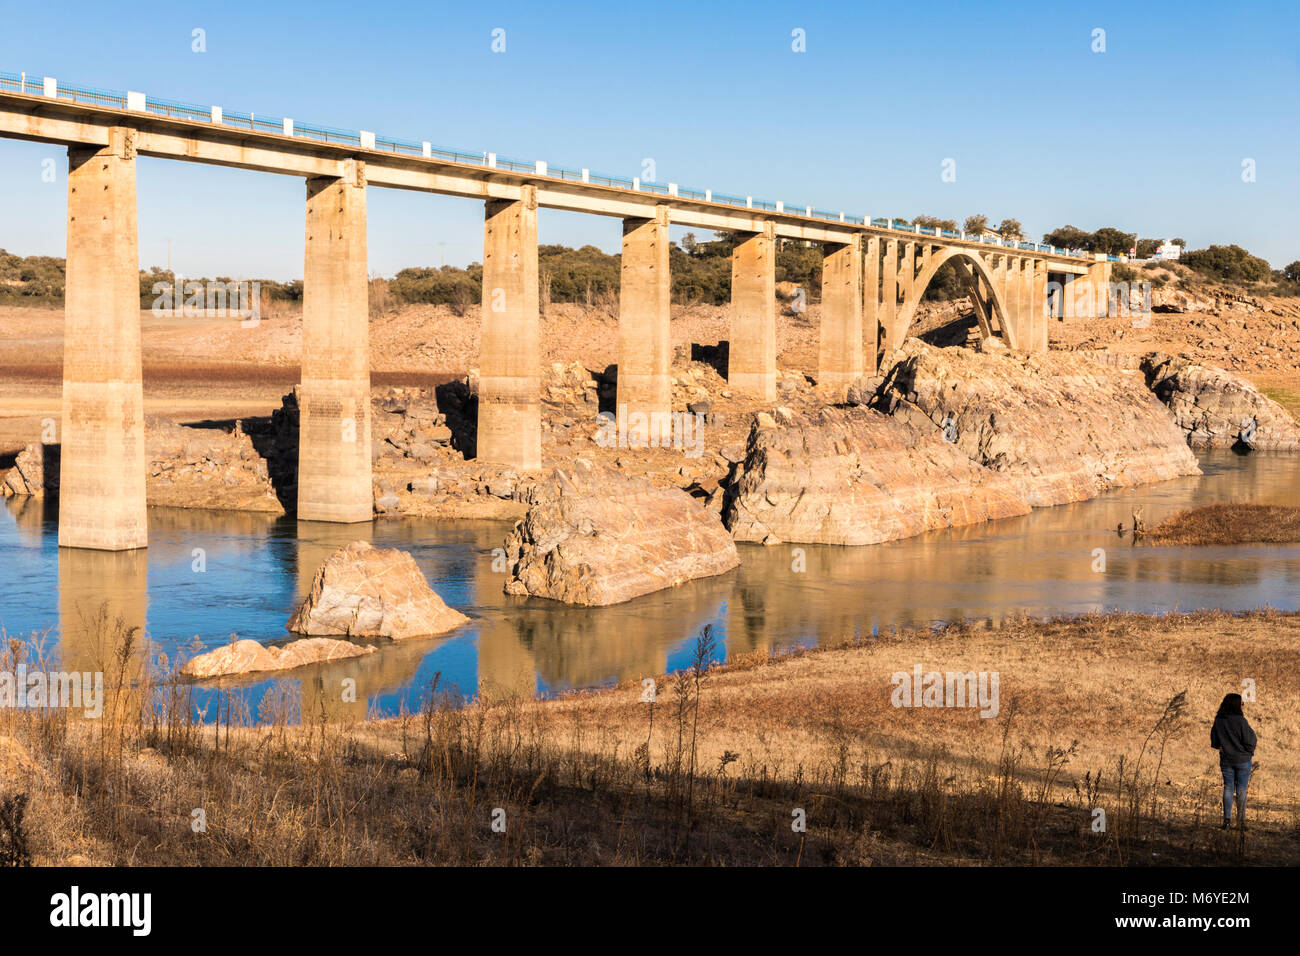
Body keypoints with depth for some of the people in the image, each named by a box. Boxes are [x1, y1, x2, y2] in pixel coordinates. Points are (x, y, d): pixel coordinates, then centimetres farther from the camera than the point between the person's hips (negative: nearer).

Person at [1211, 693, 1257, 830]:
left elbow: (1214, 743, 5)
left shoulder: (1218, 721, -3)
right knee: (1241, 790, 5)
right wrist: (1251, 755, 5)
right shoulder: (1240, 720, -18)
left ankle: (1227, 819, 6)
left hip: (1226, 760, 4)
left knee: (1228, 788, 10)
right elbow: (1249, 741, -12)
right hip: (1242, 759, -4)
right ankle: (1241, 820, 9)